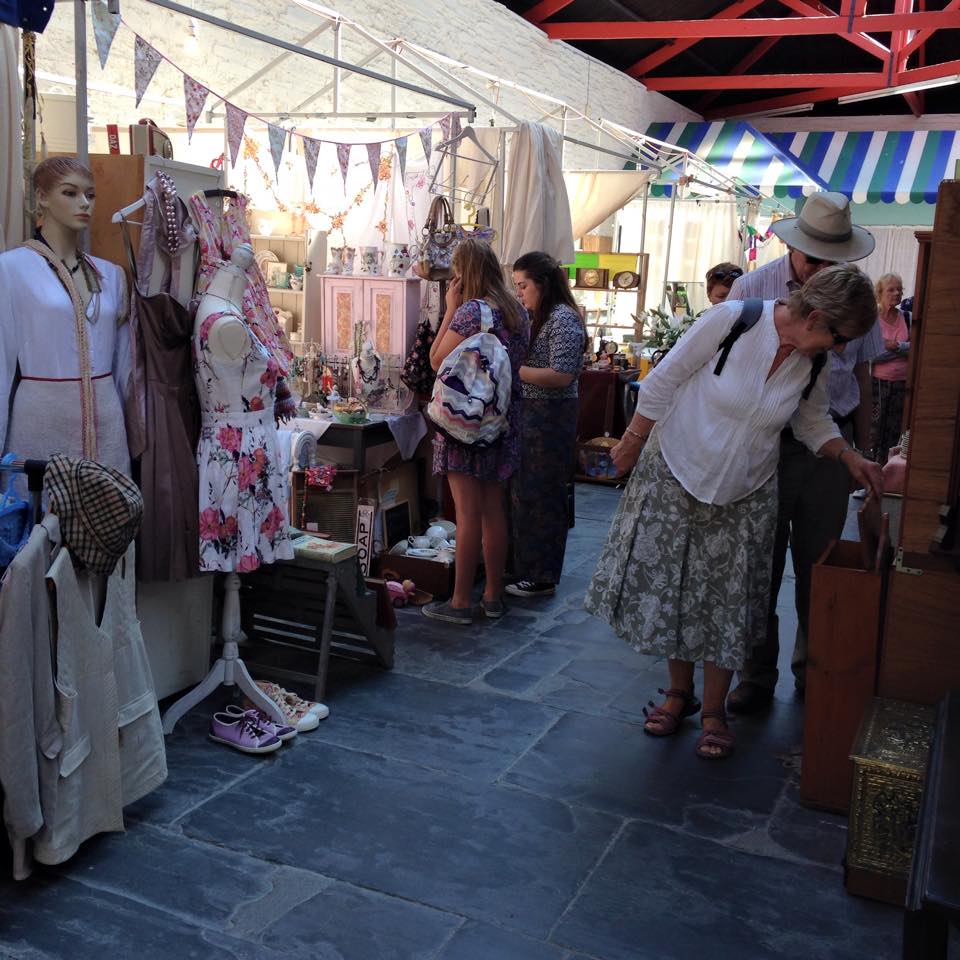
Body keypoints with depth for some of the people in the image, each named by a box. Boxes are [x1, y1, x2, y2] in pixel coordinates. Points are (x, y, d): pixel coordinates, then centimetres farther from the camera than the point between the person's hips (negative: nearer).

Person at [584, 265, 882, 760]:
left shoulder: (815, 363, -6)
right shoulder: (732, 320, -21)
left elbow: (814, 422, 11)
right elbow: (665, 381, -13)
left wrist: (850, 457, -5)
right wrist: (632, 443, -6)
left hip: (745, 497, 3)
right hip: (676, 476, -3)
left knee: (727, 603, 4)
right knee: (666, 585, 5)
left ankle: (714, 711, 20)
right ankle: (679, 692, 26)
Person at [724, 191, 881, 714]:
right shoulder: (750, 289, -2)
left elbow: (861, 377, 12)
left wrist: (862, 452, 12)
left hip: (829, 448, 2)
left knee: (819, 567, 11)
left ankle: (814, 672, 27)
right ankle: (756, 677, 18)